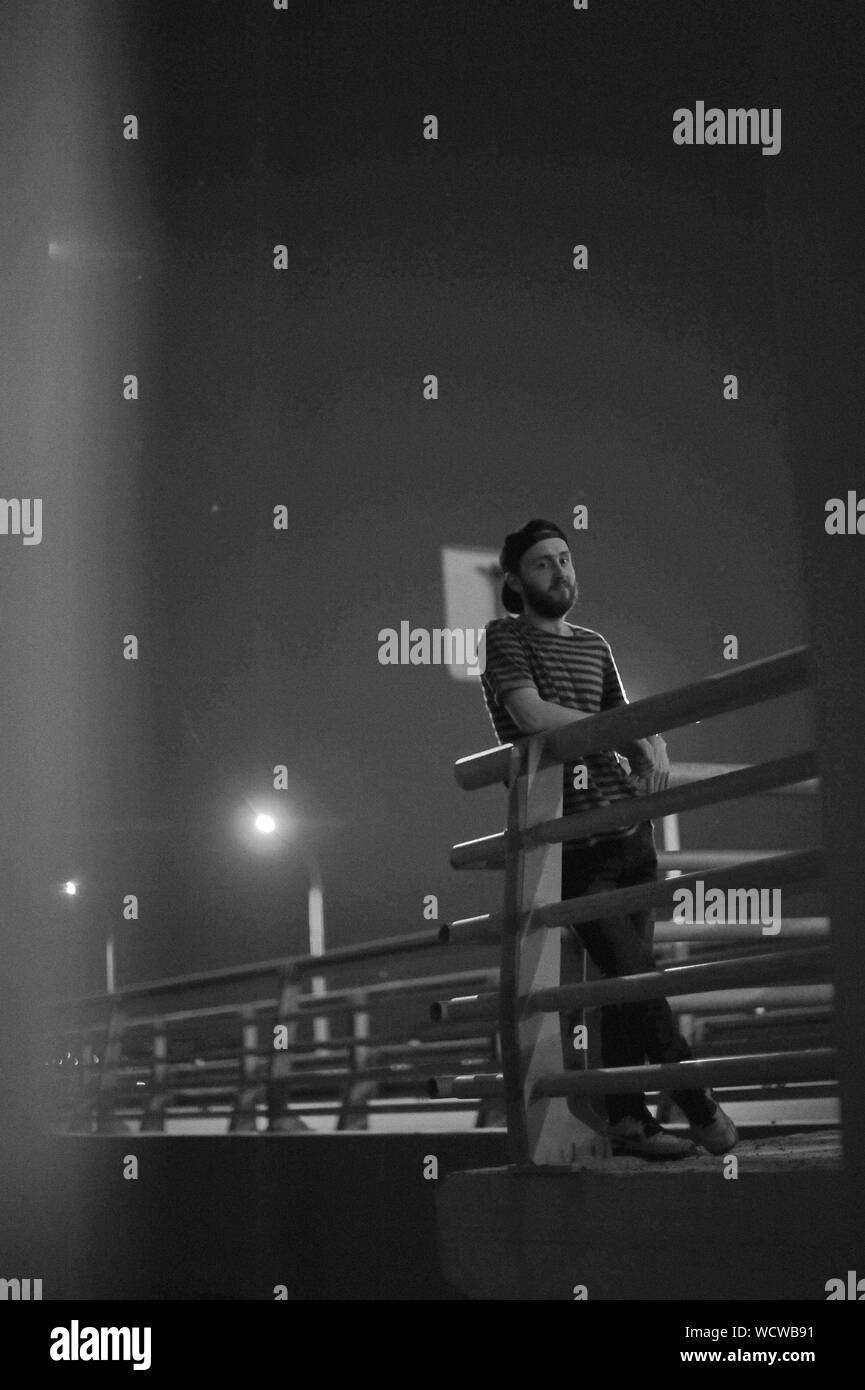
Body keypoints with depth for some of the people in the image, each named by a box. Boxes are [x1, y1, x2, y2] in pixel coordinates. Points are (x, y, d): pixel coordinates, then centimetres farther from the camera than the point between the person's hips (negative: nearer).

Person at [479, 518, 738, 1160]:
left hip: (631, 826, 6)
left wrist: (652, 744, -8)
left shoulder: (595, 645, 20)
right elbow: (532, 714, -14)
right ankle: (701, 1105, -1)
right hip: (569, 837, -6)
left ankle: (627, 1117, 8)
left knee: (628, 978, 4)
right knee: (632, 973, -9)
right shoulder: (506, 639, 2)